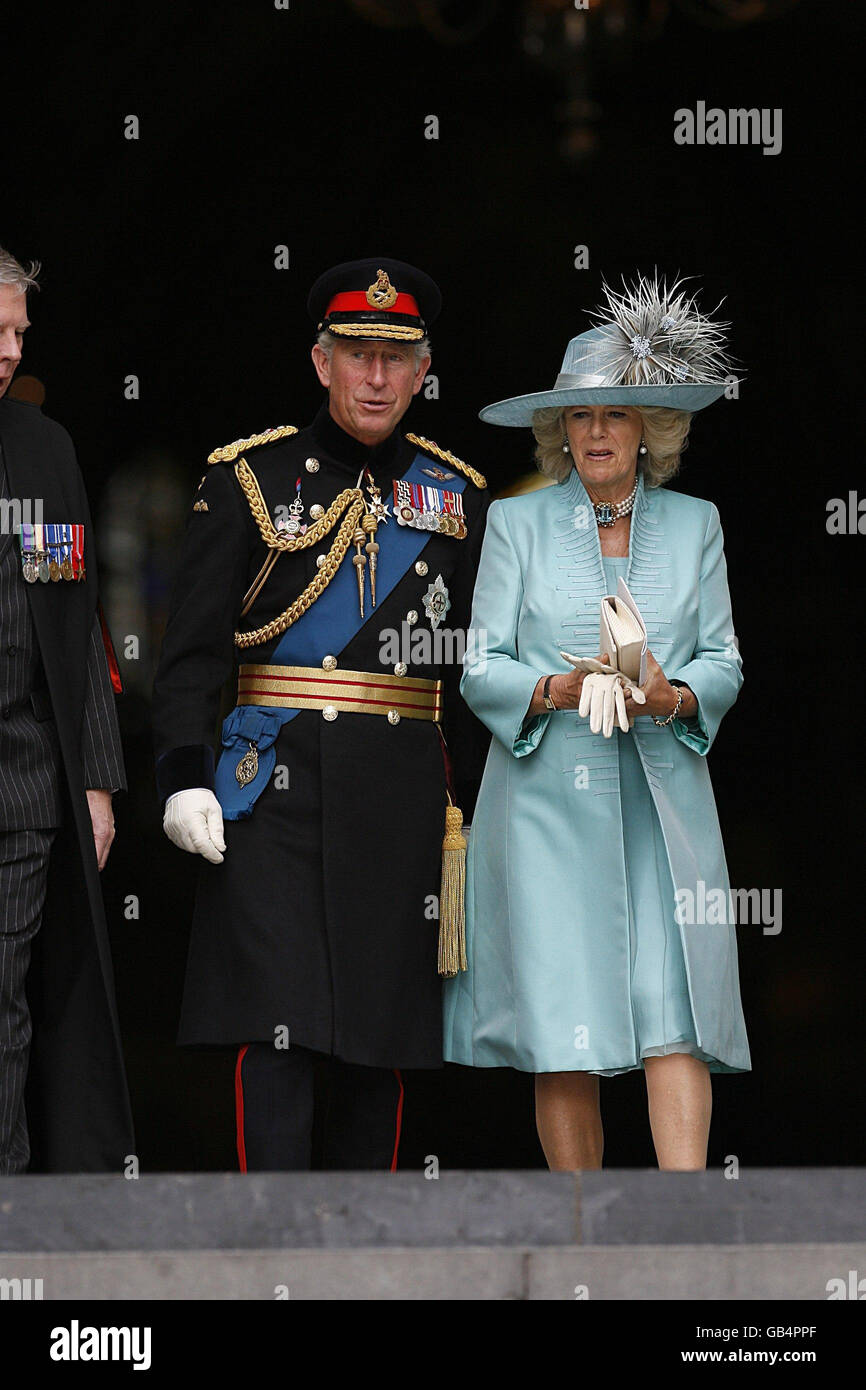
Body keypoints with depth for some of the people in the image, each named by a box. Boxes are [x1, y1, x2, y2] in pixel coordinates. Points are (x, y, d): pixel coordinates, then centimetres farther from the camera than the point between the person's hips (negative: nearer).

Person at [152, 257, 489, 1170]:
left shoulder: (457, 495, 12)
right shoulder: (249, 478, 2)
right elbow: (193, 643, -2)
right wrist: (184, 775, -13)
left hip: (405, 789, 3)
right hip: (277, 782, -3)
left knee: (382, 1028, 7)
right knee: (277, 1023, -10)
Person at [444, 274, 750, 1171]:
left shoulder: (694, 525, 12)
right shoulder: (516, 524, 7)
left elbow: (723, 661, 11)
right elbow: (481, 668, 3)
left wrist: (669, 694, -11)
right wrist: (561, 690, -16)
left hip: (663, 801, 1)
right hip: (549, 803, -1)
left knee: (674, 1015, -10)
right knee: (561, 1036, -4)